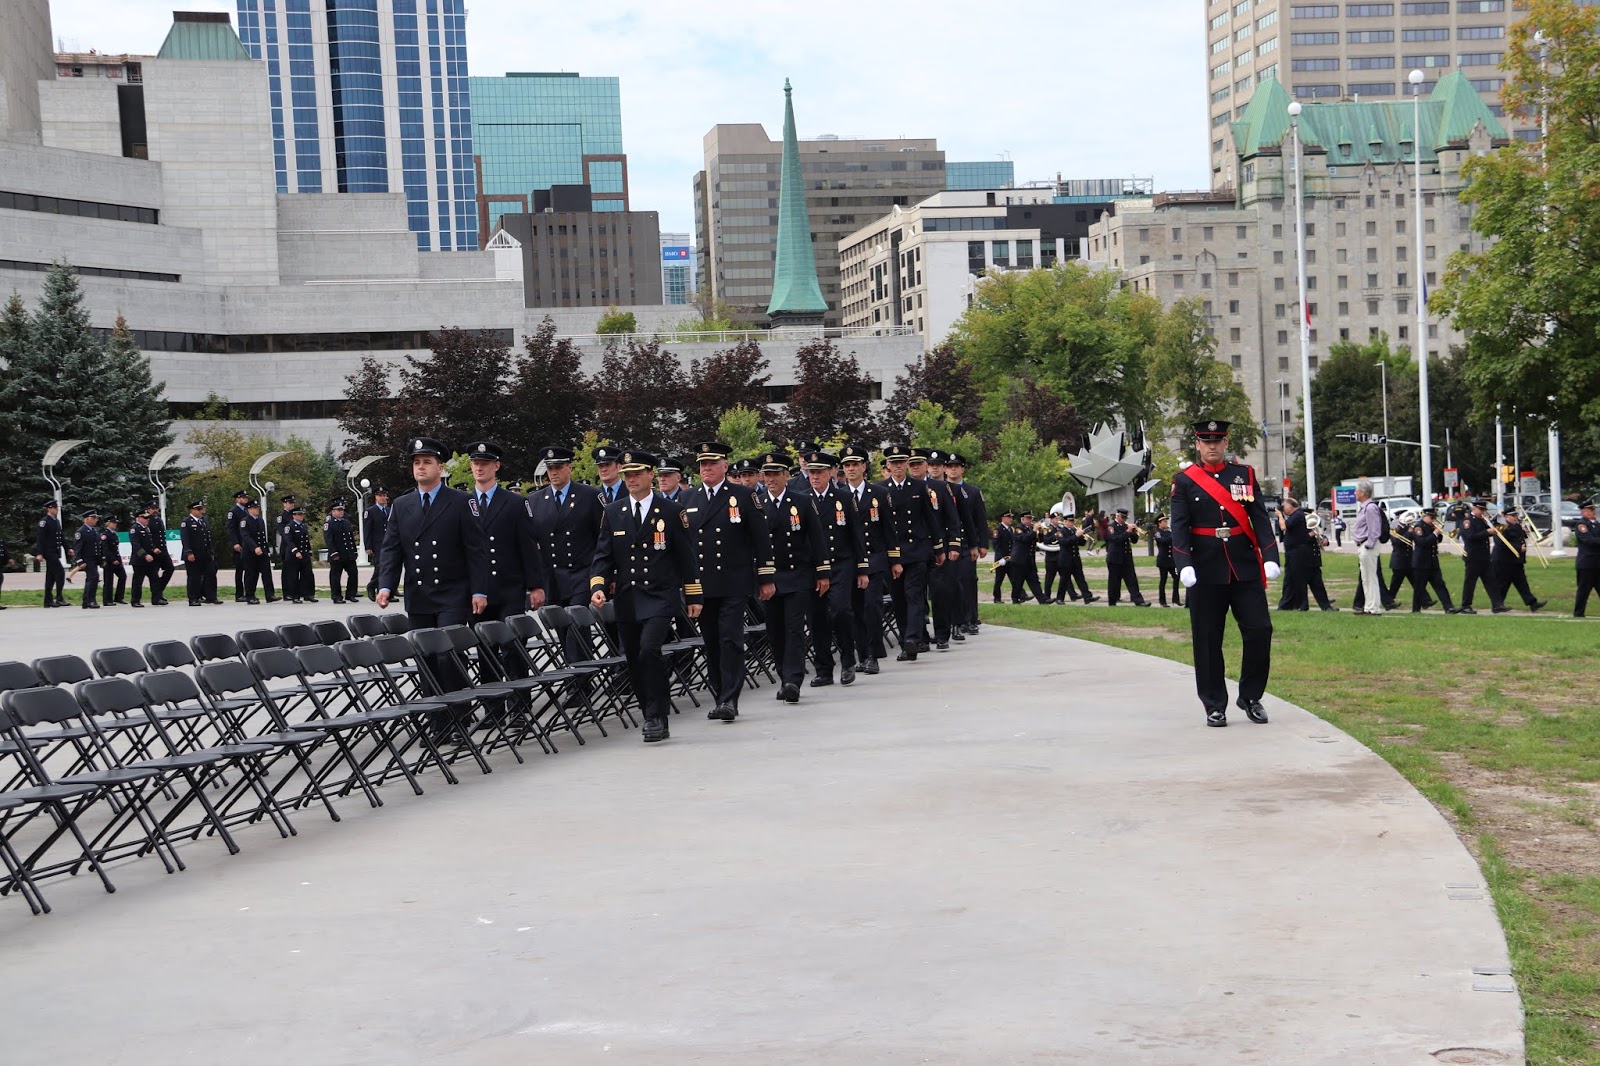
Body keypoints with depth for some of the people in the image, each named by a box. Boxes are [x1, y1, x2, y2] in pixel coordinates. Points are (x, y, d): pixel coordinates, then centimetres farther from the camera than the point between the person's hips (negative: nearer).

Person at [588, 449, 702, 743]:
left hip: (660, 597, -4)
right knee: (635, 662, 6)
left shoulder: (671, 512, 2)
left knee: (649, 650, -21)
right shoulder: (613, 513, 9)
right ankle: (655, 717, 21)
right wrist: (598, 587, -8)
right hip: (626, 600, 4)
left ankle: (656, 717, -12)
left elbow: (686, 556, 4)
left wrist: (693, 597, 3)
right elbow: (603, 555, 8)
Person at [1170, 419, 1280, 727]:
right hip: (1206, 571, -2)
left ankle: (1251, 697, 15)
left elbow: (1260, 519, 3)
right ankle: (1215, 706, 11)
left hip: (1245, 568, 2)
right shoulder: (1184, 481, 2)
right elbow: (1179, 526, -5)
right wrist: (1184, 565, -18)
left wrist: (1270, 557, -9)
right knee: (1208, 640, 2)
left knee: (1259, 631, -2)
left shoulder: (1245, 474, 7)